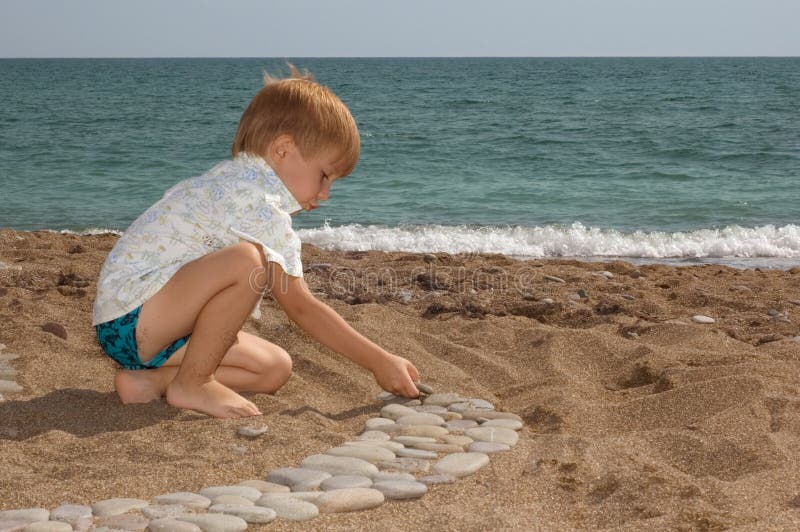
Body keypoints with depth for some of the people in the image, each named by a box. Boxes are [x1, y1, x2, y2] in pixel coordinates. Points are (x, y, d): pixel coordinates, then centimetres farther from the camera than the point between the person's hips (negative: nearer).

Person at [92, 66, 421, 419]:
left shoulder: (234, 181, 13)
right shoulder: (258, 203, -20)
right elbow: (300, 307, -20)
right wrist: (379, 361, -16)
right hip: (129, 319, -11)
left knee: (275, 368, 5)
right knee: (247, 261, -31)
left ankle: (153, 379, -1)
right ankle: (191, 385, -16)